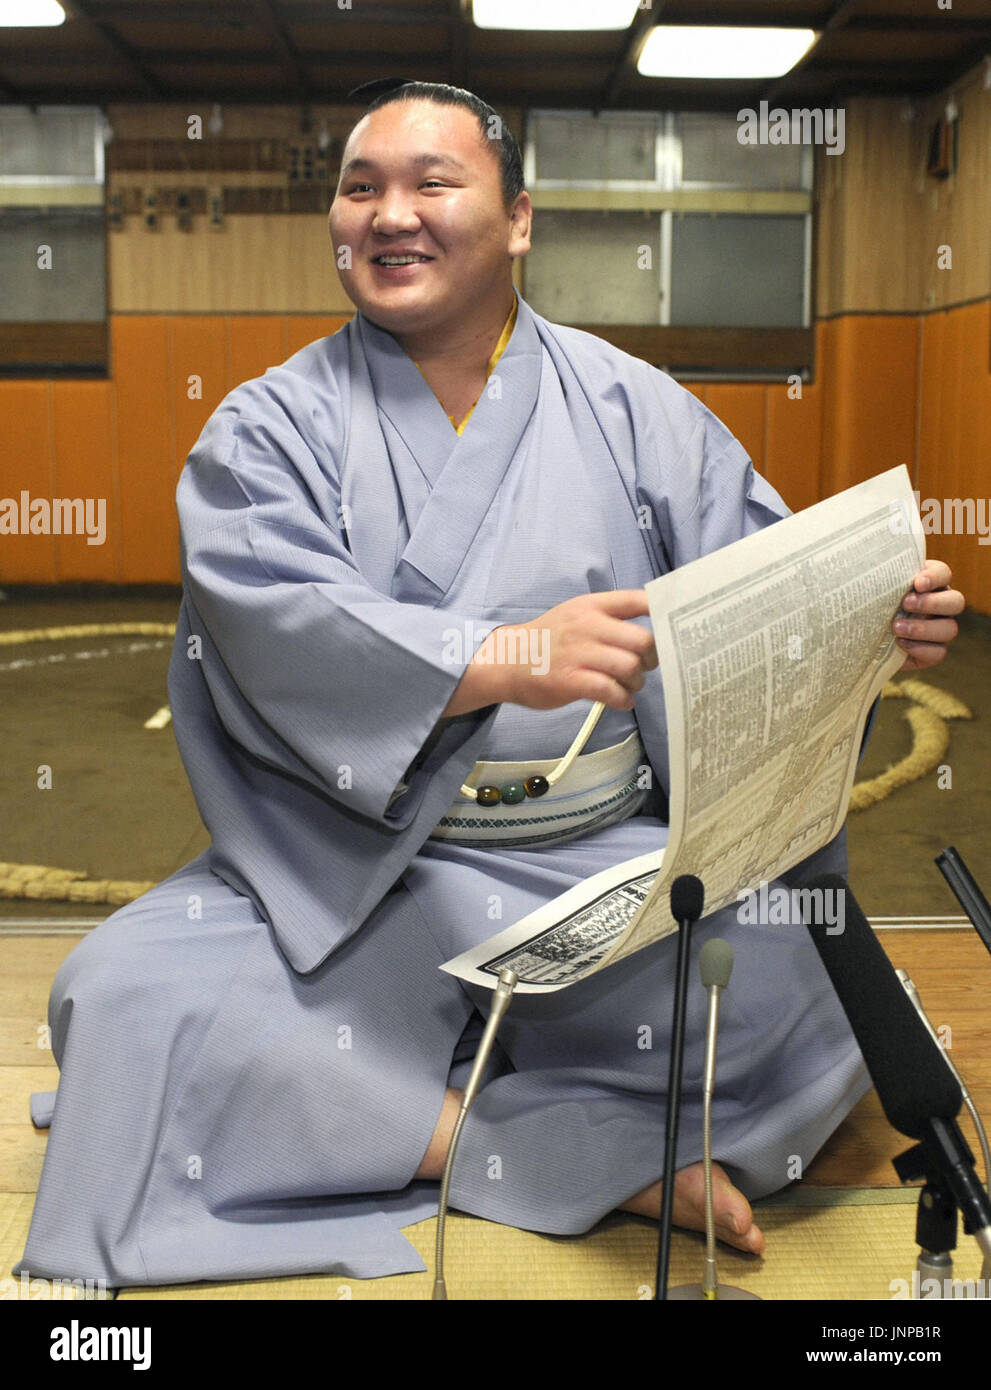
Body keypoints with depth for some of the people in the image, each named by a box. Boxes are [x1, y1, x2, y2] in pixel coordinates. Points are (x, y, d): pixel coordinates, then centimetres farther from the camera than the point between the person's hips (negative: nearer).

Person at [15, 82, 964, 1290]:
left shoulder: (630, 407, 8)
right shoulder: (271, 428, 2)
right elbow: (278, 625, -17)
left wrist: (871, 617, -21)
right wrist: (503, 659, -34)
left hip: (614, 856, 0)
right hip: (354, 865, 1)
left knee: (808, 984, -25)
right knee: (125, 999, -23)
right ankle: (606, 1155, -18)